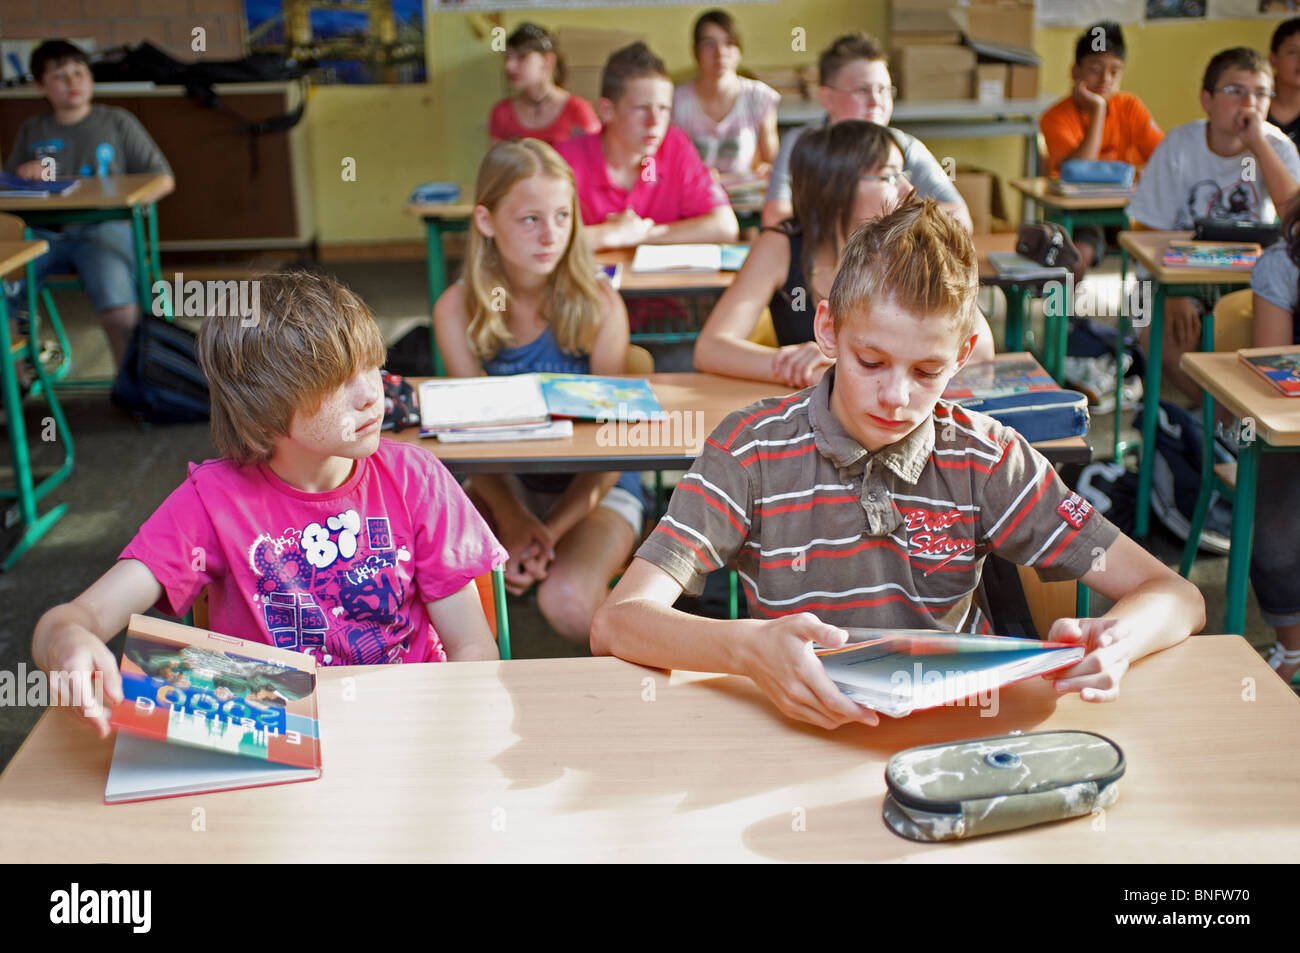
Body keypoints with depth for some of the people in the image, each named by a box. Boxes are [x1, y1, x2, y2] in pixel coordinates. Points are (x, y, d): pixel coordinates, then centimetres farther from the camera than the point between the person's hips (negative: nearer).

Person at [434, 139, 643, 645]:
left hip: (594, 487, -2)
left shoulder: (598, 305, -13)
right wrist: (512, 520, -24)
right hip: (504, 485, 2)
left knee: (567, 600, -30)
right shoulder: (457, 309, -7)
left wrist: (555, 528, -23)